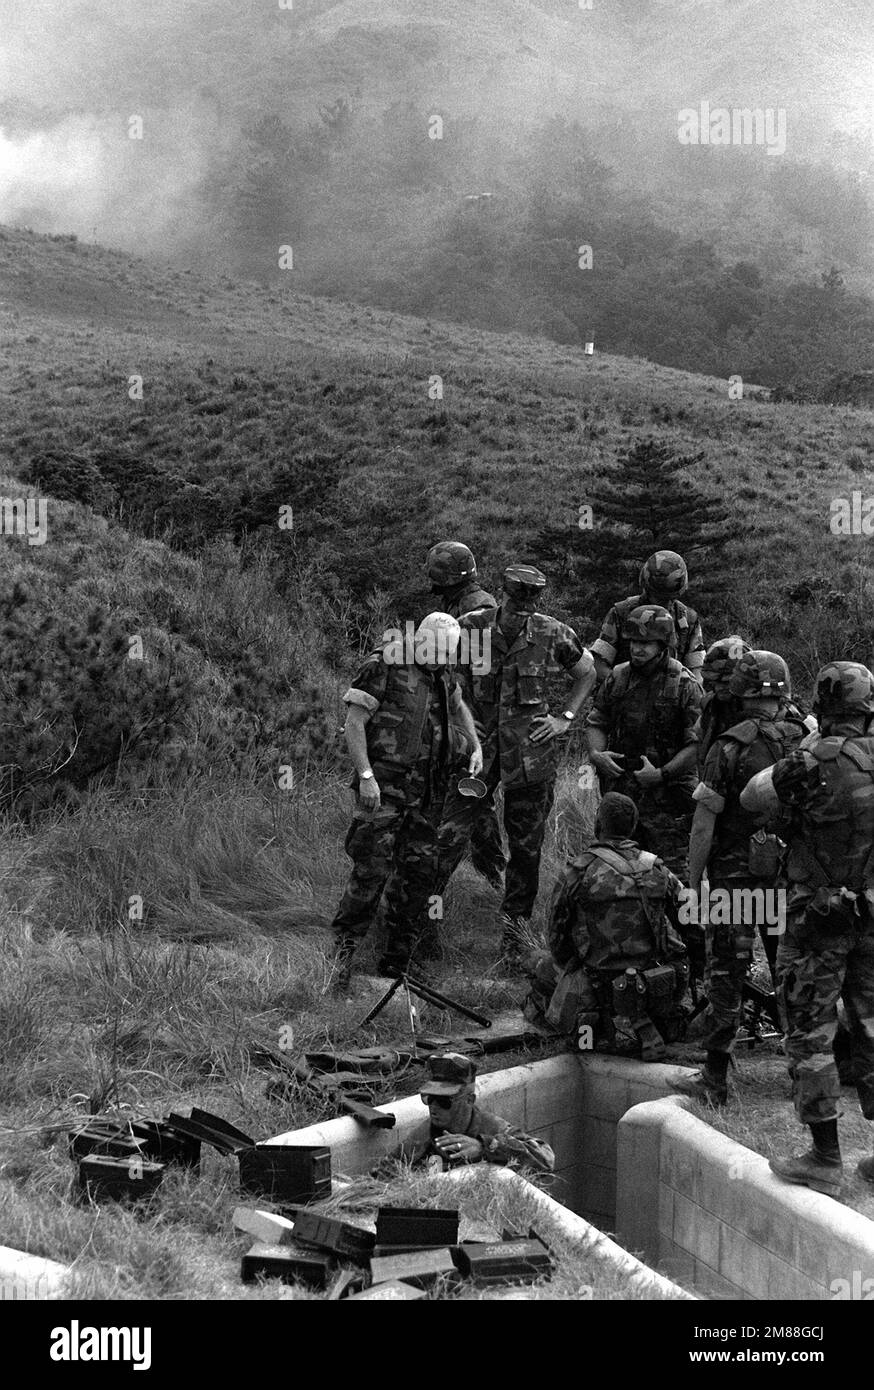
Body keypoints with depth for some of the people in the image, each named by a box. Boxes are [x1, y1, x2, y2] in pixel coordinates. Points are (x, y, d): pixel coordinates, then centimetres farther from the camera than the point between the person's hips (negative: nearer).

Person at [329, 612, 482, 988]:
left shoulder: (443, 674, 12)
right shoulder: (383, 667, -9)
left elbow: (458, 706, 34)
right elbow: (354, 722, -11)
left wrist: (476, 747, 21)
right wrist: (366, 776, -18)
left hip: (428, 789, 7)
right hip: (386, 785, -7)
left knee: (420, 870, 7)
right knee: (372, 868, -13)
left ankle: (399, 959, 16)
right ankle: (343, 951, -2)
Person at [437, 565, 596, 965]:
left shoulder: (552, 634, -3)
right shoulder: (470, 628, -7)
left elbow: (587, 673, 14)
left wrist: (565, 717, 5)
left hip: (530, 754, 1)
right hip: (477, 750, -1)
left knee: (526, 847, 7)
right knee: (449, 835, -9)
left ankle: (514, 932, 19)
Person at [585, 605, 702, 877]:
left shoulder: (685, 685, -8)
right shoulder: (617, 678, 7)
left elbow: (697, 745, -11)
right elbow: (596, 722, 16)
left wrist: (662, 773, -19)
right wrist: (596, 754, -4)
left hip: (666, 792, -5)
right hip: (619, 788, 5)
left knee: (671, 871, -5)